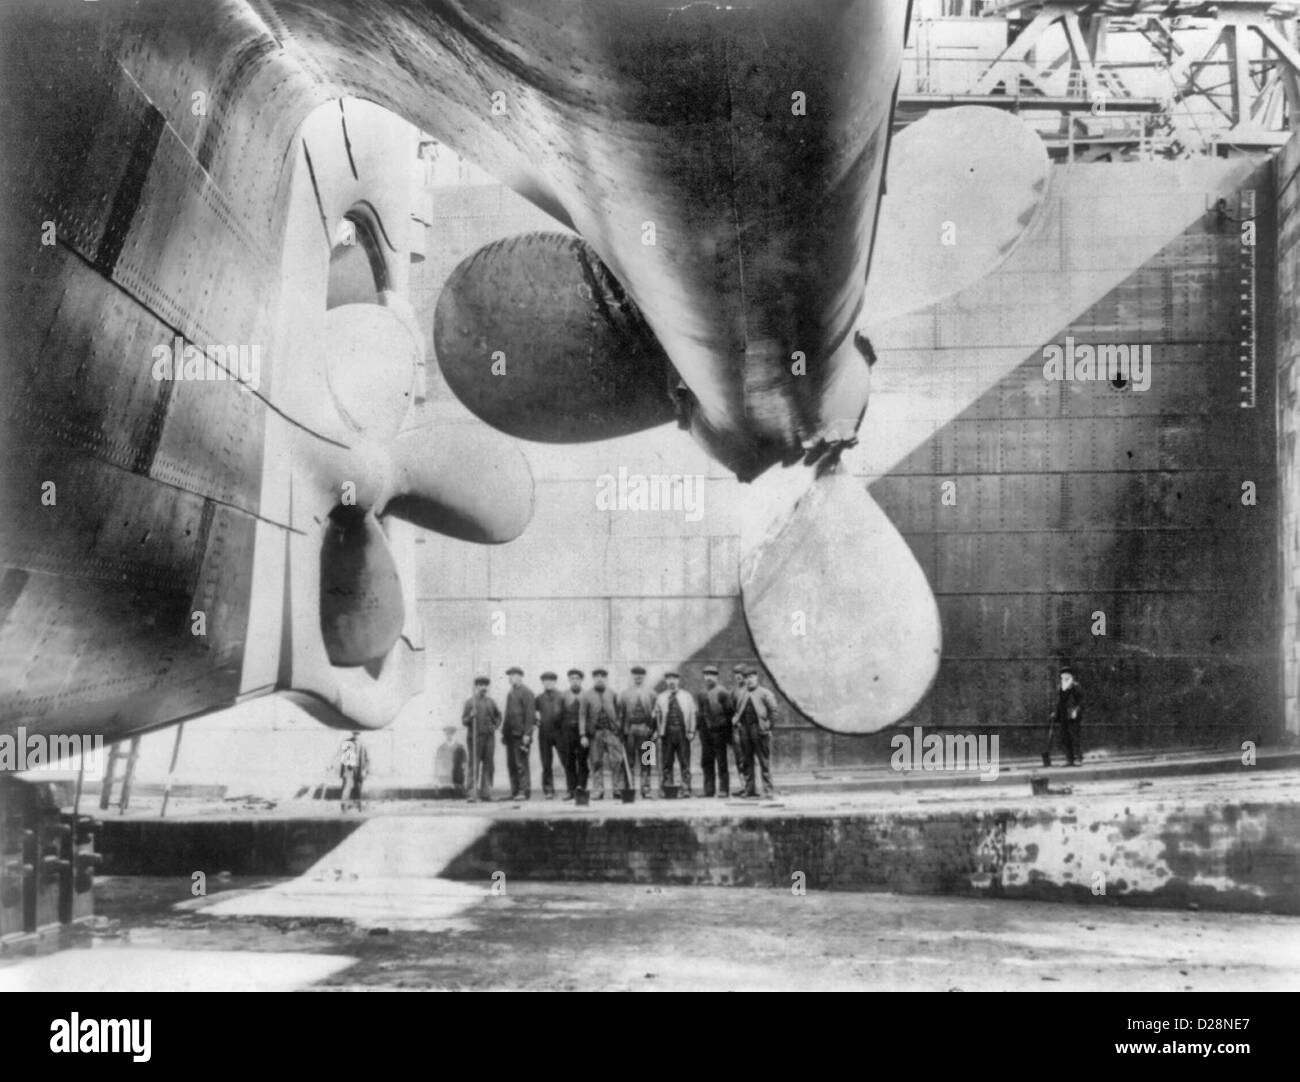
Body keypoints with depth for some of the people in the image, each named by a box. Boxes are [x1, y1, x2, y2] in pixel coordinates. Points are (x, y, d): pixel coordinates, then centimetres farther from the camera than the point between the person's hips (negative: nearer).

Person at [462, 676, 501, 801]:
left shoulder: (491, 702, 12)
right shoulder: (469, 702, 2)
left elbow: (498, 716, 26)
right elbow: (464, 721, 1)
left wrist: (496, 726, 9)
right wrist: (471, 716, -18)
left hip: (489, 737, 4)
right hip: (475, 737, -4)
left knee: (489, 766, 1)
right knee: (474, 766, -7)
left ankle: (485, 793, 6)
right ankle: (472, 793, -7)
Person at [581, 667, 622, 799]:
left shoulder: (611, 694, 12)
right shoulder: (586, 695, 5)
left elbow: (617, 713, 13)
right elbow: (583, 715, 2)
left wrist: (620, 731, 7)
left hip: (612, 732, 1)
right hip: (595, 733, -1)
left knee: (616, 762, -6)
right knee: (596, 763, 2)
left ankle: (618, 790, -1)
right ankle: (599, 791, 9)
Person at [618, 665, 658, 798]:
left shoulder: (651, 694, 9)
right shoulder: (624, 693, 10)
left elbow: (655, 713, 5)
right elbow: (620, 713, 8)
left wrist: (654, 731, -3)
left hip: (646, 731, 0)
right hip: (629, 731, 0)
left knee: (646, 762, 0)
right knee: (628, 761, 0)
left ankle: (646, 789, 4)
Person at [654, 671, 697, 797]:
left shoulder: (687, 696, 10)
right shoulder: (661, 697, 12)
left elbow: (692, 714, 7)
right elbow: (657, 715, 11)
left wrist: (691, 732, -2)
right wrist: (659, 732, 3)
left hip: (682, 733, -1)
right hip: (667, 733, 1)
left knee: (685, 763, -1)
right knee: (666, 763, 0)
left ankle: (686, 790, 2)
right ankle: (666, 790, 5)